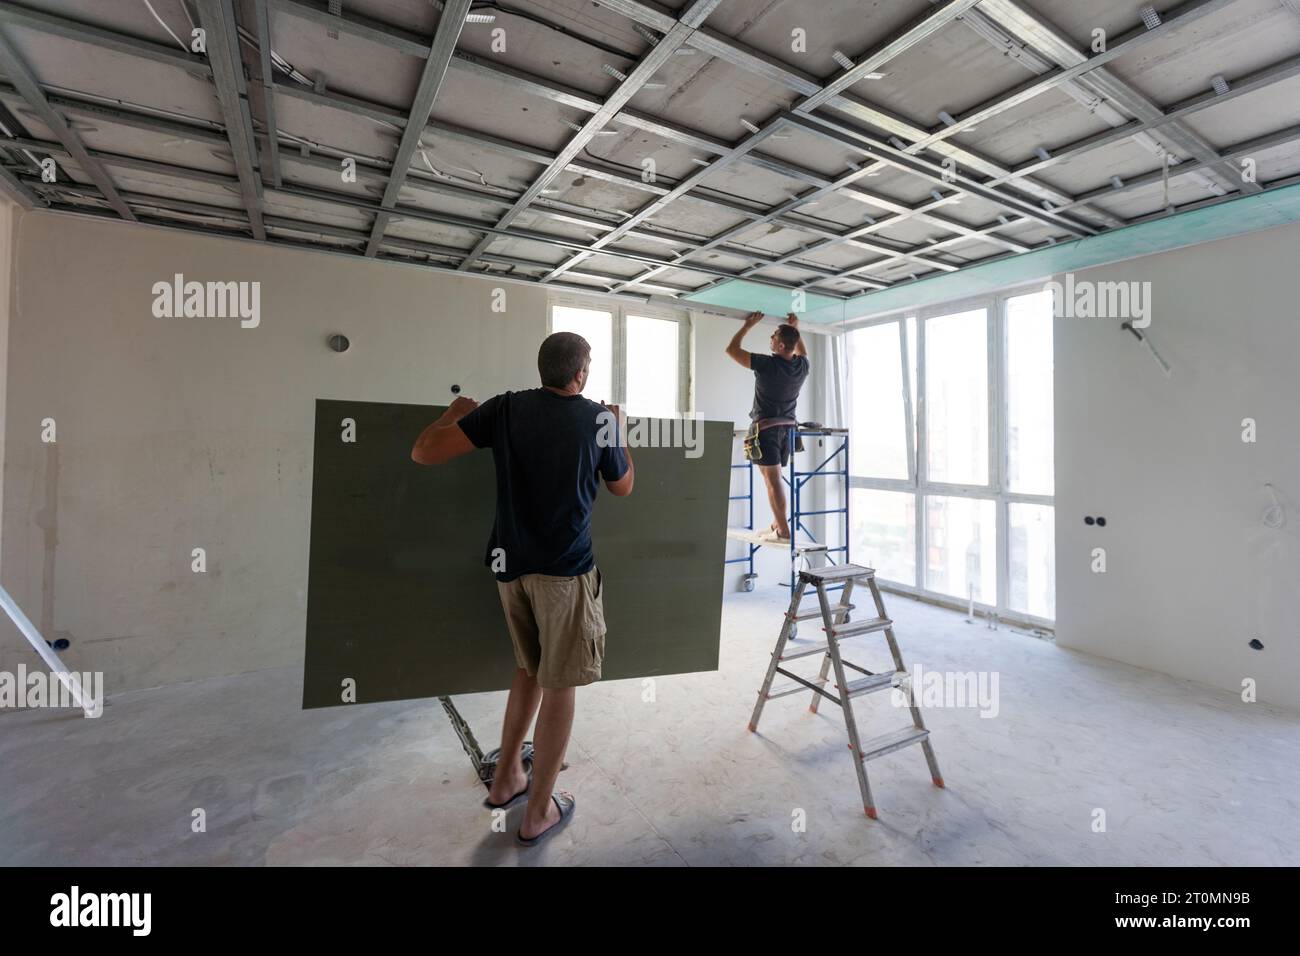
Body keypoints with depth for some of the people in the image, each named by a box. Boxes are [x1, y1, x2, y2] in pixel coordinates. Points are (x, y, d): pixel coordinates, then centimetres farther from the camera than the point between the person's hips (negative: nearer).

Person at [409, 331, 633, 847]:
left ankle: (506, 780, 36)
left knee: (530, 669, 24)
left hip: (510, 563, 4)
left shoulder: (505, 407, 0)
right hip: (565, 568, -4)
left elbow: (424, 452, -4)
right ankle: (538, 812, 22)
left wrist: (454, 413, 15)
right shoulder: (599, 418, -3)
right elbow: (623, 487, 12)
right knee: (558, 685, 9)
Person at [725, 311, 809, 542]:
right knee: (774, 478, 16)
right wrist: (796, 329, 28)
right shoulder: (802, 366, 1)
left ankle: (783, 531, -7)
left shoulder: (767, 364, -17)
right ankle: (778, 524, 20)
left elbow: (731, 349, -7)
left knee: (772, 479, -6)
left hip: (766, 427, -7)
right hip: (787, 426, 7)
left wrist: (748, 325, 3)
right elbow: (801, 352, 30)